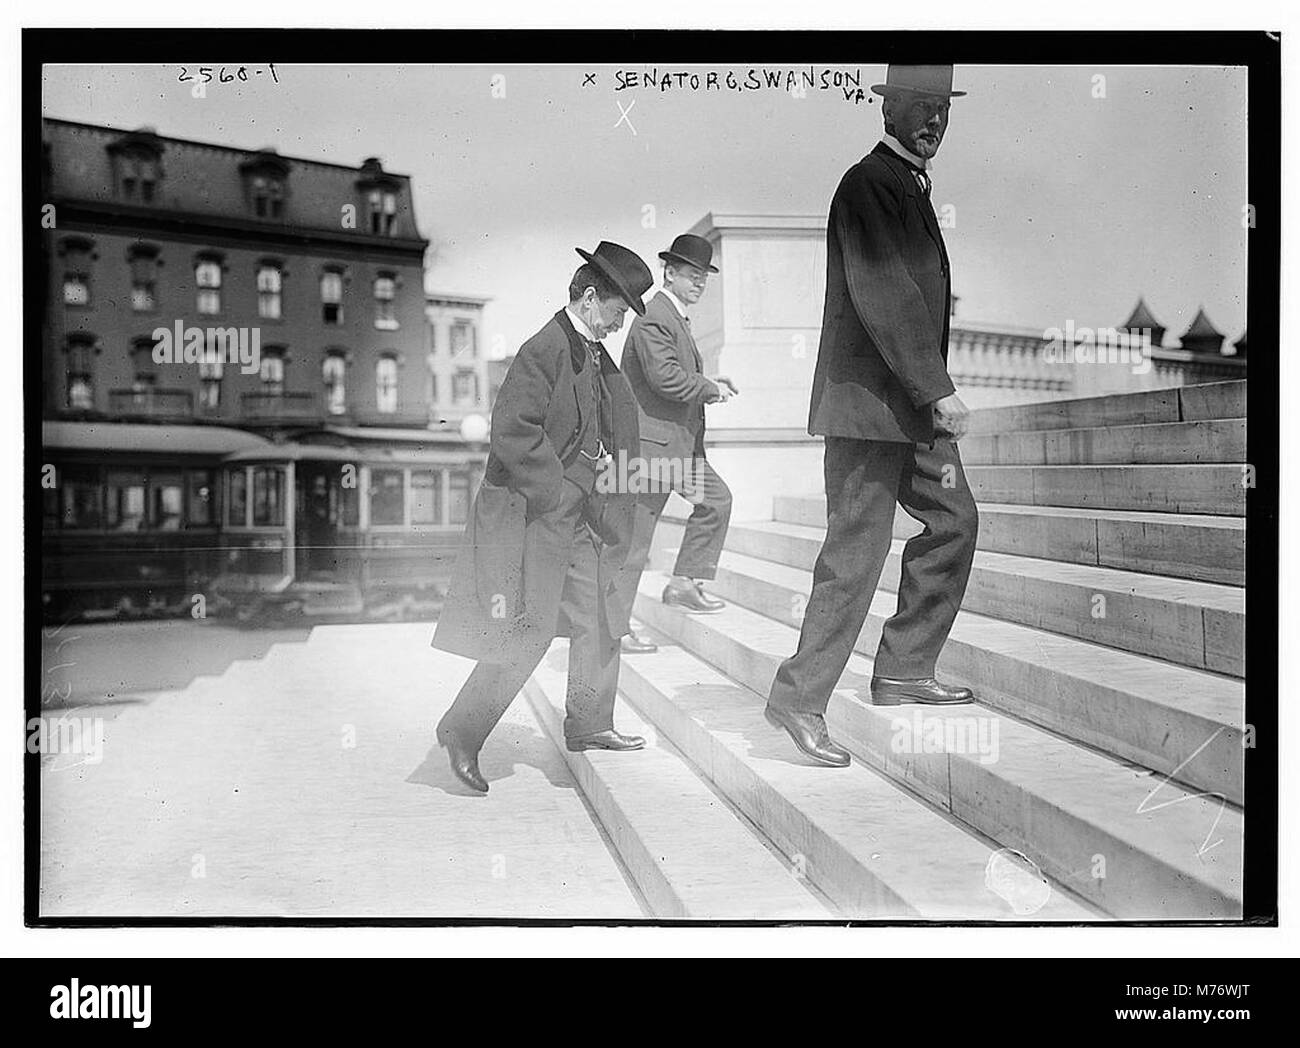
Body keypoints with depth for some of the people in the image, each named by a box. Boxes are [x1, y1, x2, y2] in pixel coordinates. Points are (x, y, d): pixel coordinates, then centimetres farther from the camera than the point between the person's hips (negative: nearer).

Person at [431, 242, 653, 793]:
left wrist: (612, 459, 8)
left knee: (600, 620, 14)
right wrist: (557, 489, -18)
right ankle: (462, 731, 5)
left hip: (581, 517, 10)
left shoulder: (598, 357, 13)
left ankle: (588, 725, 28)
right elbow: (512, 431, -23)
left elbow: (621, 421, 27)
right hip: (533, 513, -9)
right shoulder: (544, 350, -16)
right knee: (528, 633, -9)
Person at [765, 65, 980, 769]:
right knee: (856, 553, -7)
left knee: (953, 520, 12)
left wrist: (933, 394, 18)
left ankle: (904, 671, 21)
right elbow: (885, 300, -21)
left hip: (913, 402, 10)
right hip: (868, 401, -10)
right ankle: (799, 700, 3)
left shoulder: (913, 185, 19)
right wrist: (938, 391, -21)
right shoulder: (867, 186, -12)